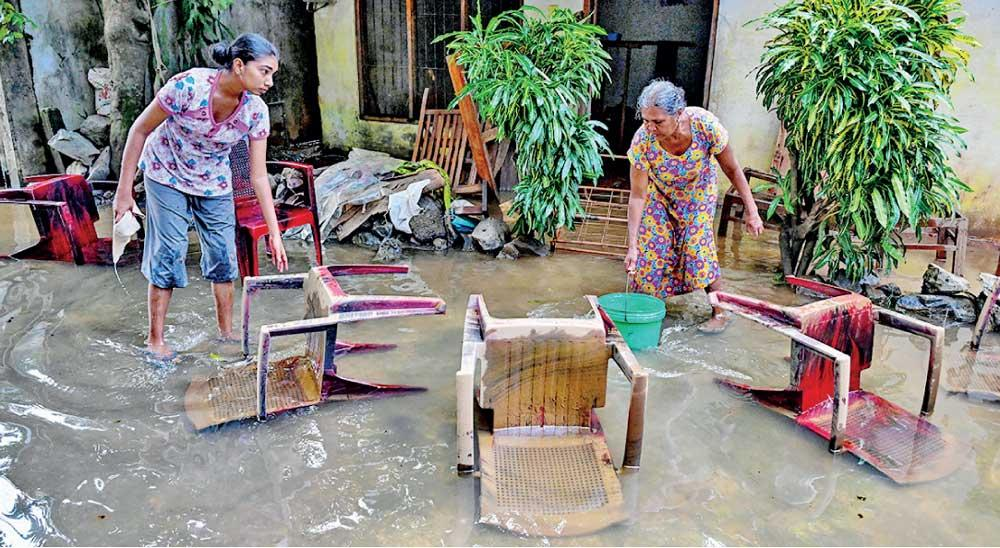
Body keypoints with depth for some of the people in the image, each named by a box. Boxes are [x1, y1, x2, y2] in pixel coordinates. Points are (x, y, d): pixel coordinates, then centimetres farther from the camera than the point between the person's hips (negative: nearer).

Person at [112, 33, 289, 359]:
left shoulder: (256, 111, -20)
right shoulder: (189, 85, -31)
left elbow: (258, 175, -13)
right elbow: (140, 130, -18)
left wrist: (274, 233, -15)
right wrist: (124, 189, -14)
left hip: (214, 183, 4)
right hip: (167, 174, -3)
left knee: (224, 255, 3)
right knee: (169, 253, -5)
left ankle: (226, 332, 20)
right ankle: (155, 339, 10)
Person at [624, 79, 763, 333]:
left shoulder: (706, 125, -35)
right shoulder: (643, 141, -34)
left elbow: (732, 169, -19)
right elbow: (638, 195, -27)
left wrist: (751, 210, -15)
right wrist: (632, 245, -29)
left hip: (698, 191, -1)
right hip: (660, 193, 1)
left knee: (698, 244, -11)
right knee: (649, 245, -6)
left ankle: (721, 312, 5)